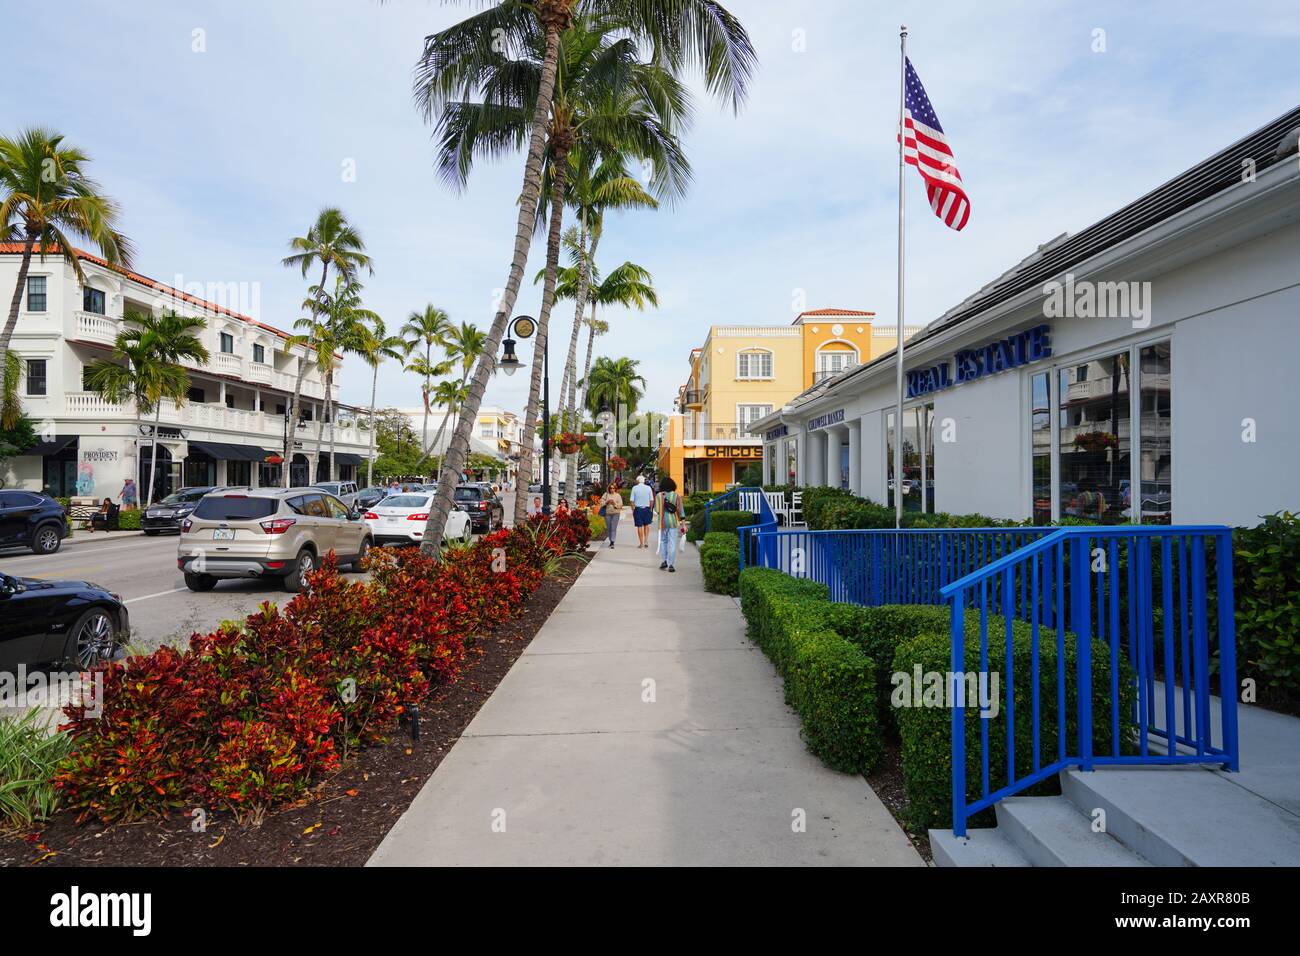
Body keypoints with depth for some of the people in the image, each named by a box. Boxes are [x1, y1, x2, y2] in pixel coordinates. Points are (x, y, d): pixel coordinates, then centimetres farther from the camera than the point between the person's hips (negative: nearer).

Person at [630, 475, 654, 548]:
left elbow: (632, 501, -5)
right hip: (646, 508, 1)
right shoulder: (648, 488, 0)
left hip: (637, 509, -1)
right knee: (646, 525, 15)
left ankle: (641, 543, 9)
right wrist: (651, 509, 9)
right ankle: (646, 541, 6)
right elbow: (651, 500, 0)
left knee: (639, 526, 5)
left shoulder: (634, 488, -2)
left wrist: (633, 510, 3)